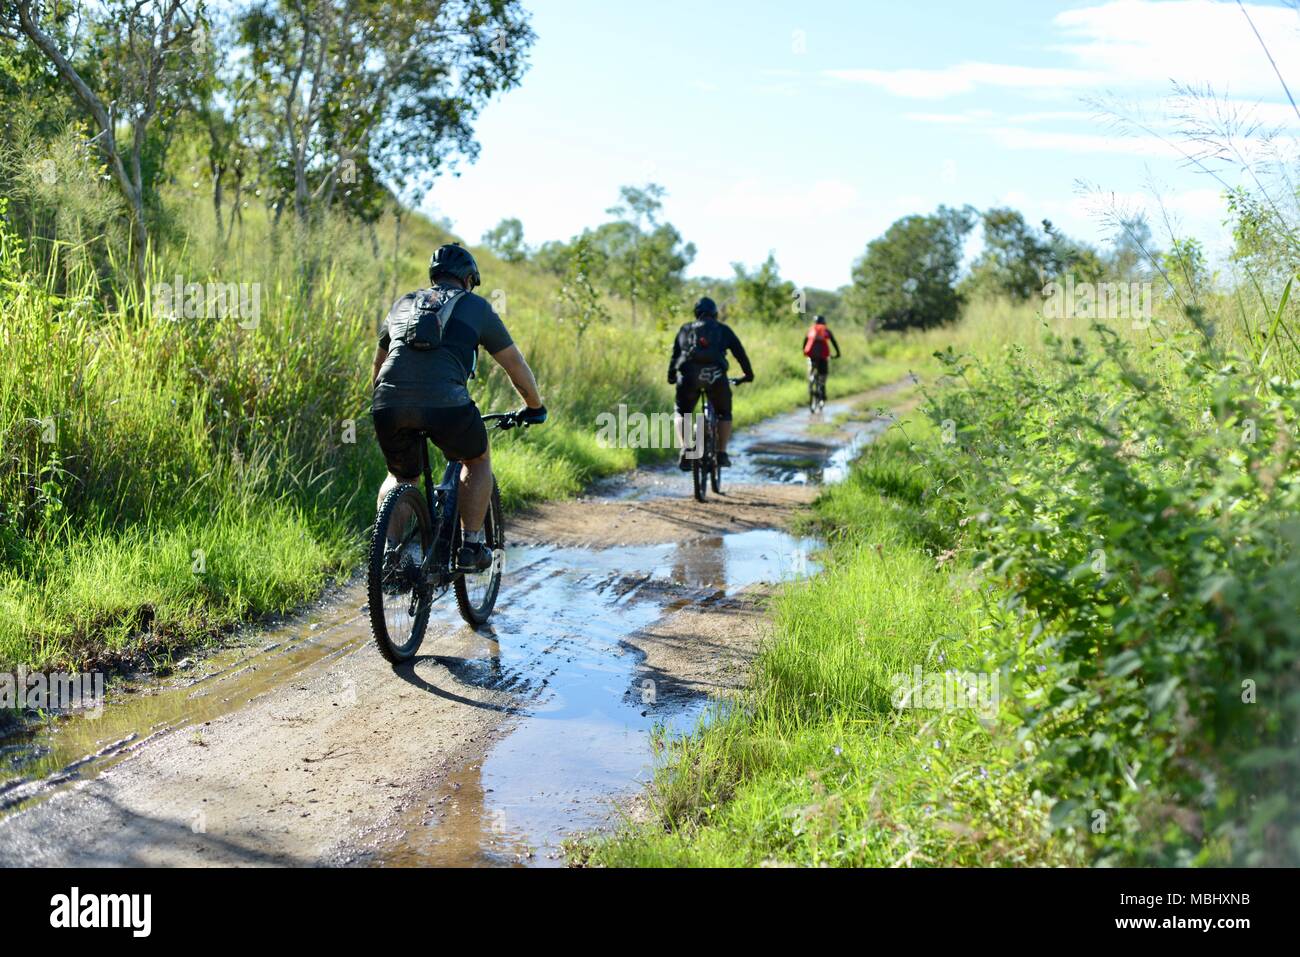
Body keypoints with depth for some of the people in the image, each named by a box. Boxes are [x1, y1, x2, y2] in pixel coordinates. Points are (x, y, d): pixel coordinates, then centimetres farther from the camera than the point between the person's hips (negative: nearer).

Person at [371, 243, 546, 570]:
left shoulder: (403, 304, 29)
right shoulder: (476, 306, 20)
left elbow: (378, 365, 40)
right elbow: (516, 365, 25)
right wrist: (534, 408, 41)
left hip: (389, 405, 4)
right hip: (445, 402, -3)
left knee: (401, 478, 30)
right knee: (478, 461, 25)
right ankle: (471, 546, 17)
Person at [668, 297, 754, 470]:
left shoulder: (685, 329, 26)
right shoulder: (723, 329, 23)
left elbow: (675, 355, 27)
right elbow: (740, 352, 25)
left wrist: (671, 377, 40)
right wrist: (748, 374, 37)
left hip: (689, 374, 1)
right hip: (715, 375, -1)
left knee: (681, 413, 18)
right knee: (724, 414, 20)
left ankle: (685, 449, -3)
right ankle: (722, 453, 10)